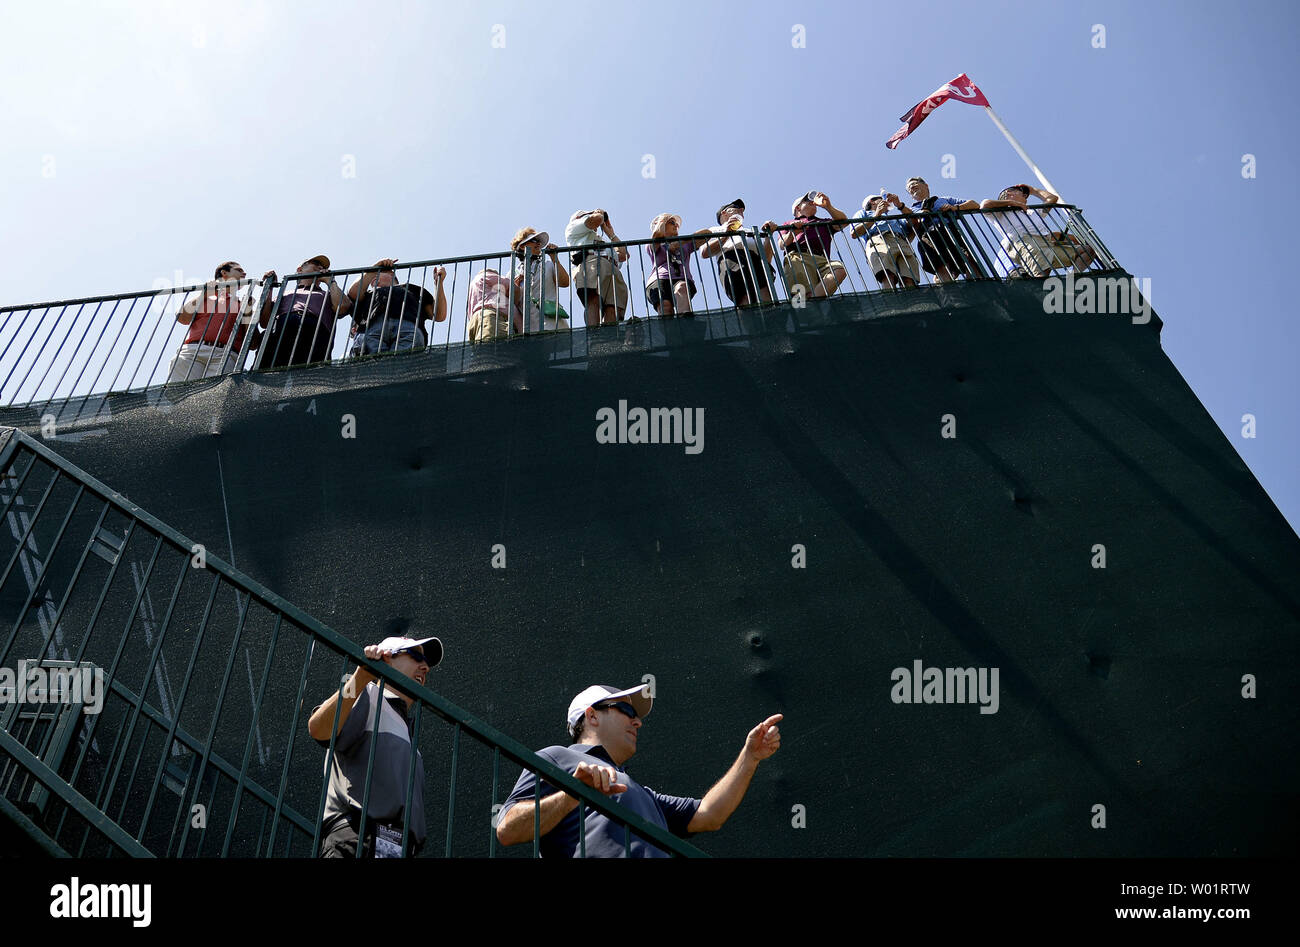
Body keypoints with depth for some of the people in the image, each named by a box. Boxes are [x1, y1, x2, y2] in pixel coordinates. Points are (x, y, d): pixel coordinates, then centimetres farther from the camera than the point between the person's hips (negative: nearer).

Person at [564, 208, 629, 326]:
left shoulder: (601, 242, 49)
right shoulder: (573, 226, 32)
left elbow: (623, 255, 40)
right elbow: (597, 219, 13)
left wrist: (610, 233, 51)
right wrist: (600, 212, 37)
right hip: (590, 263, -5)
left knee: (612, 308, -23)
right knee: (594, 300, -32)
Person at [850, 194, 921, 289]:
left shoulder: (894, 218, 47)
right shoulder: (863, 213, 38)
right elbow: (854, 233, 16)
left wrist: (900, 205, 16)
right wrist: (876, 215, 11)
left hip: (903, 244, 3)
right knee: (888, 276, -35)